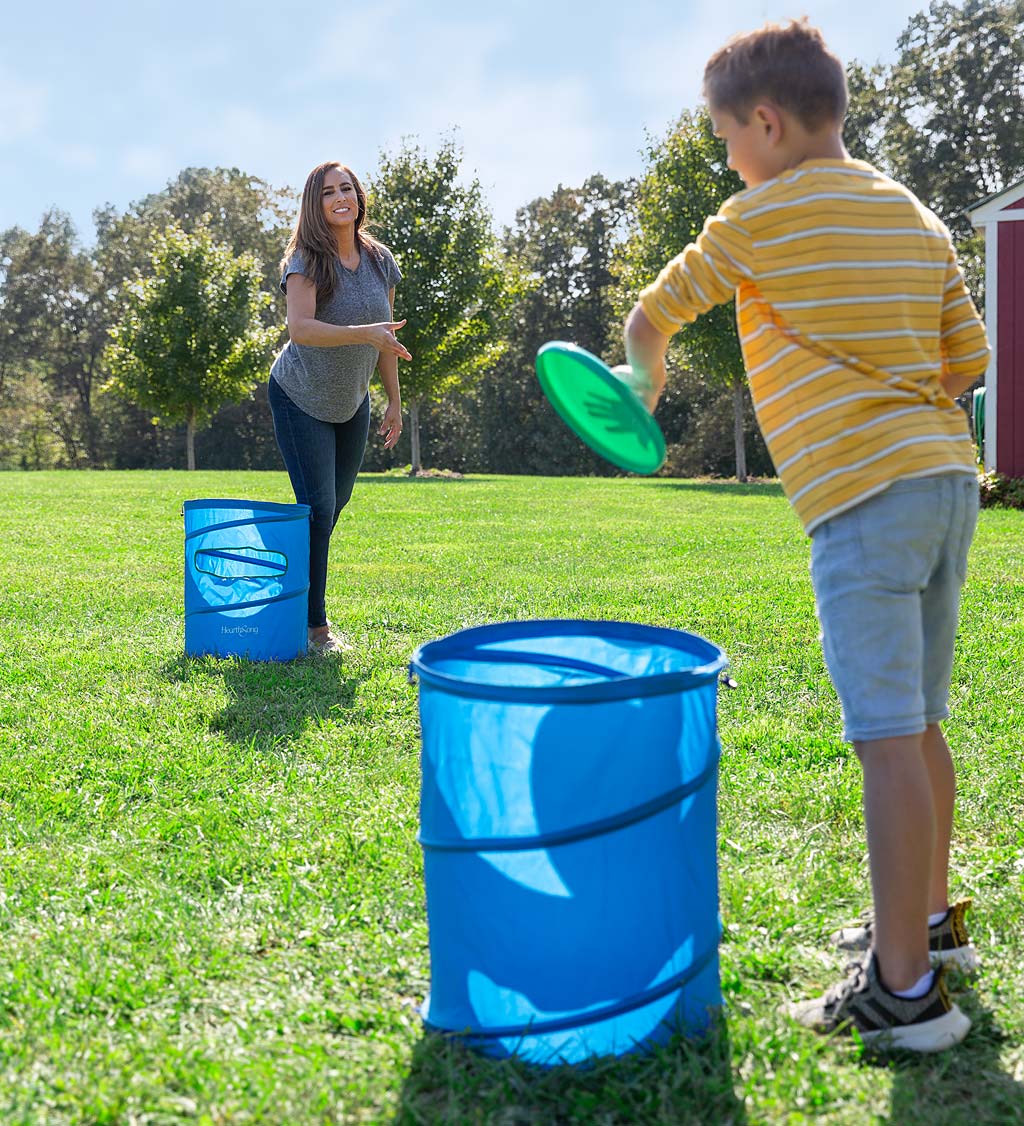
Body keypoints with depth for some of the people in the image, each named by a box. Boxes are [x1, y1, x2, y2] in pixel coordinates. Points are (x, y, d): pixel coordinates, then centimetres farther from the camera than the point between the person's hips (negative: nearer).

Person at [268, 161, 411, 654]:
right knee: (318, 507, -9)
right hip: (300, 399, -6)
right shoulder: (306, 260, -19)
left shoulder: (379, 260, -2)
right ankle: (315, 627, 2)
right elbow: (300, 328, -35)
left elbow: (386, 336, 7)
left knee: (336, 504, 15)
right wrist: (365, 333, -45)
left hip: (352, 402, 6)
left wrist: (394, 401, 8)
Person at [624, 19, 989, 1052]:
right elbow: (969, 362, 14)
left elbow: (649, 320, 9)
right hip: (948, 475, 8)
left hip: (864, 494, -8)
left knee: (889, 737, -8)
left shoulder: (759, 217, -1)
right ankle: (928, 917, 31)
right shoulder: (918, 219, 17)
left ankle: (904, 989, -2)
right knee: (920, 725, 17)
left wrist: (646, 389, 29)